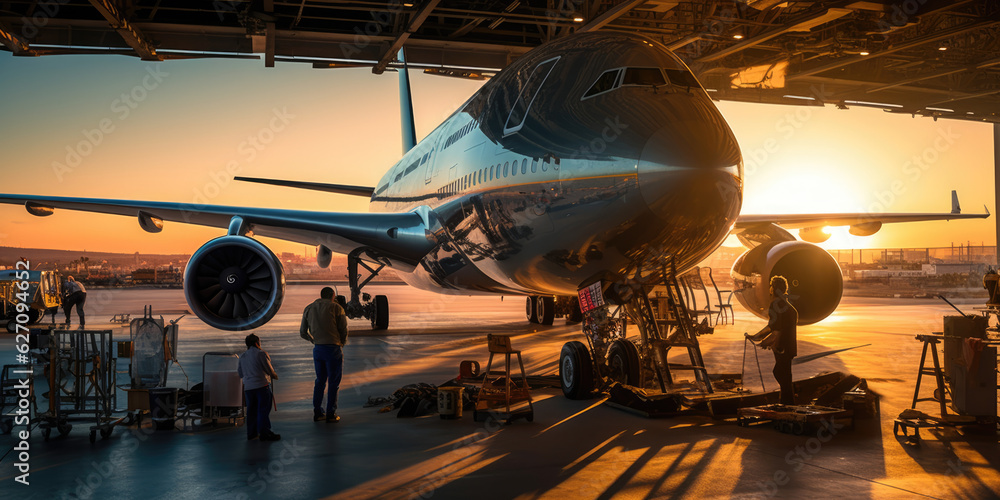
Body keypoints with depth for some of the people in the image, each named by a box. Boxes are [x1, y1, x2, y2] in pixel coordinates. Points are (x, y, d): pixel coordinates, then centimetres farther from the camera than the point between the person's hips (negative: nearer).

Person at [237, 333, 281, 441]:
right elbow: (269, 370, -3)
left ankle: (251, 433, 16)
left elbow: (241, 374, 19)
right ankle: (264, 433, -4)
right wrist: (275, 376, 18)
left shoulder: (242, 356, 13)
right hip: (261, 385, -6)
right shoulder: (260, 353, -5)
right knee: (264, 409, -3)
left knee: (251, 410, 13)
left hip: (248, 387, 6)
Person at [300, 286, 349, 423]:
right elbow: (343, 330, -2)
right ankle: (330, 414, 6)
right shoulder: (336, 307, -2)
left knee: (320, 381, 16)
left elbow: (303, 332, 13)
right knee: (334, 382, 4)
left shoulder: (309, 308, 12)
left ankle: (317, 413, 18)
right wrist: (342, 344, 15)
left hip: (318, 349, 5)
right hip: (333, 349, -5)